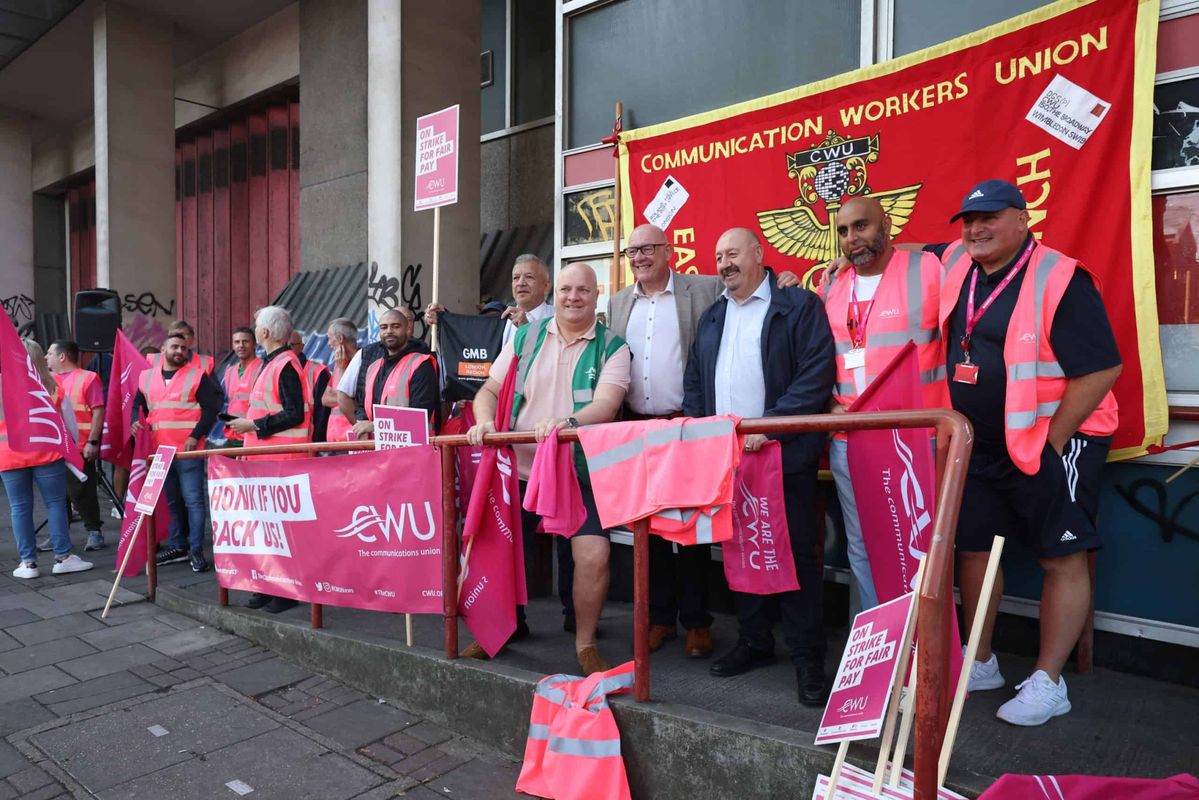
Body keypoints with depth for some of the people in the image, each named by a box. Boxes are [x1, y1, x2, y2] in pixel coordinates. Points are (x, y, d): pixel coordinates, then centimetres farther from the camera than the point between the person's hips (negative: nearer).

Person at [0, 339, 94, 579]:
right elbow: (70, 424, 5)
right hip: (46, 453, -1)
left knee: (19, 508, 6)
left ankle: (28, 562, 9)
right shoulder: (52, 387, 0)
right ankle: (63, 557, 5)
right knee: (56, 503, 5)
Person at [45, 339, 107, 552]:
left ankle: (94, 532, 9)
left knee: (82, 492, 0)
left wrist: (92, 442, -15)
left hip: (80, 448, -6)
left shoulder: (88, 378, -4)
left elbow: (98, 411, -9)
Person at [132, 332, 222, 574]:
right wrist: (136, 422, 1)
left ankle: (196, 550, 1)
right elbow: (138, 404, 22)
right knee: (171, 500, 13)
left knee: (193, 499, -5)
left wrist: (195, 436, -15)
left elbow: (212, 407, -8)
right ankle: (177, 546, 24)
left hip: (188, 450, -5)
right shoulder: (147, 377, 13)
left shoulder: (197, 376, -2)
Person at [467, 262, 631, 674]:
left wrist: (567, 423, -35)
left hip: (580, 474, -3)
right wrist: (485, 422, -12)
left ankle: (585, 643, 8)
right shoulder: (525, 337, 8)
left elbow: (606, 406, -16)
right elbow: (490, 389, 9)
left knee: (593, 554, -16)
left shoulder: (612, 347, -2)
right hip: (520, 469, 3)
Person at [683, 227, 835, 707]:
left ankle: (807, 658, 11)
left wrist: (769, 425, -19)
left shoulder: (799, 306, -2)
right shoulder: (711, 318, 18)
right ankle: (754, 642, 27)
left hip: (783, 455, -6)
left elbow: (817, 376, -12)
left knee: (796, 554, 0)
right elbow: (694, 382, 19)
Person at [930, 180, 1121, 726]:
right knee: (973, 549, 13)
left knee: (1062, 559, 3)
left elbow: (1102, 367, -19)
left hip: (1053, 444, -6)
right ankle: (980, 664, 30)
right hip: (977, 447, 7)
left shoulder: (1058, 280, -16)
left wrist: (1053, 442, -16)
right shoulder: (953, 264, 4)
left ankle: (1048, 684, 16)